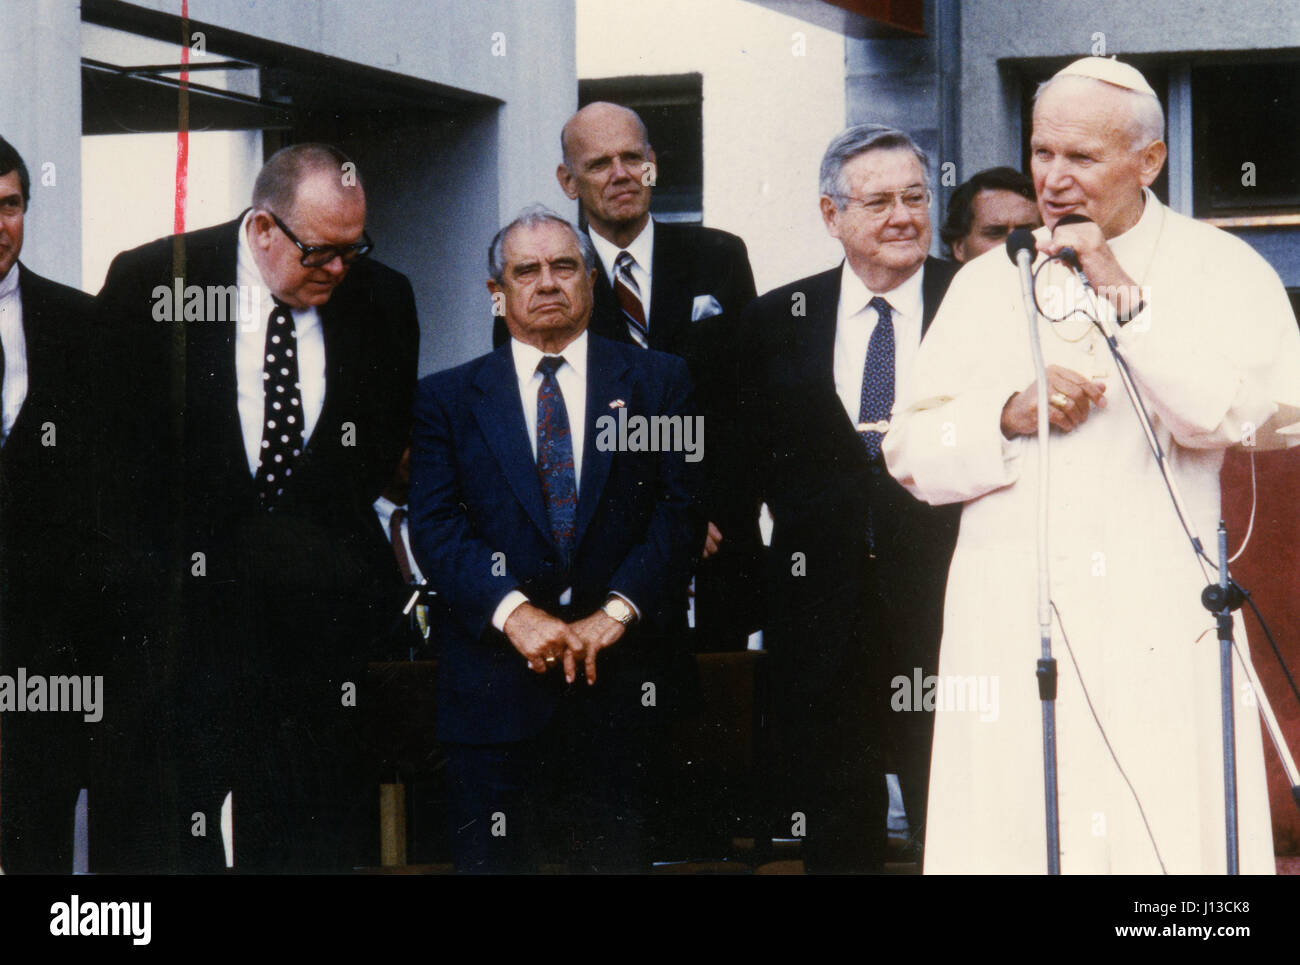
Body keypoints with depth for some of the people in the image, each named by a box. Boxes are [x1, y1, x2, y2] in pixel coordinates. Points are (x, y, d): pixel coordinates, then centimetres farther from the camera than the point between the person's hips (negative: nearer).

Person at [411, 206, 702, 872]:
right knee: (493, 864, 1)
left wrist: (617, 611, -13)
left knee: (616, 861, 3)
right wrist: (514, 612, -17)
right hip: (494, 689, 0)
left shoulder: (657, 382, 9)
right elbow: (435, 527, -2)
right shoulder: (447, 399, 9)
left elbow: (683, 509, 0)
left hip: (622, 685, 0)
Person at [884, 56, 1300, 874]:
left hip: (1157, 629, -2)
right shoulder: (988, 284, 15)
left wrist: (1122, 292, -12)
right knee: (1012, 839, -4)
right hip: (1010, 634, 2)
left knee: (1170, 838, -8)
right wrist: (1009, 418, -7)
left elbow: (1226, 415, -11)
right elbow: (912, 453, 10)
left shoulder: (1221, 270, 6)